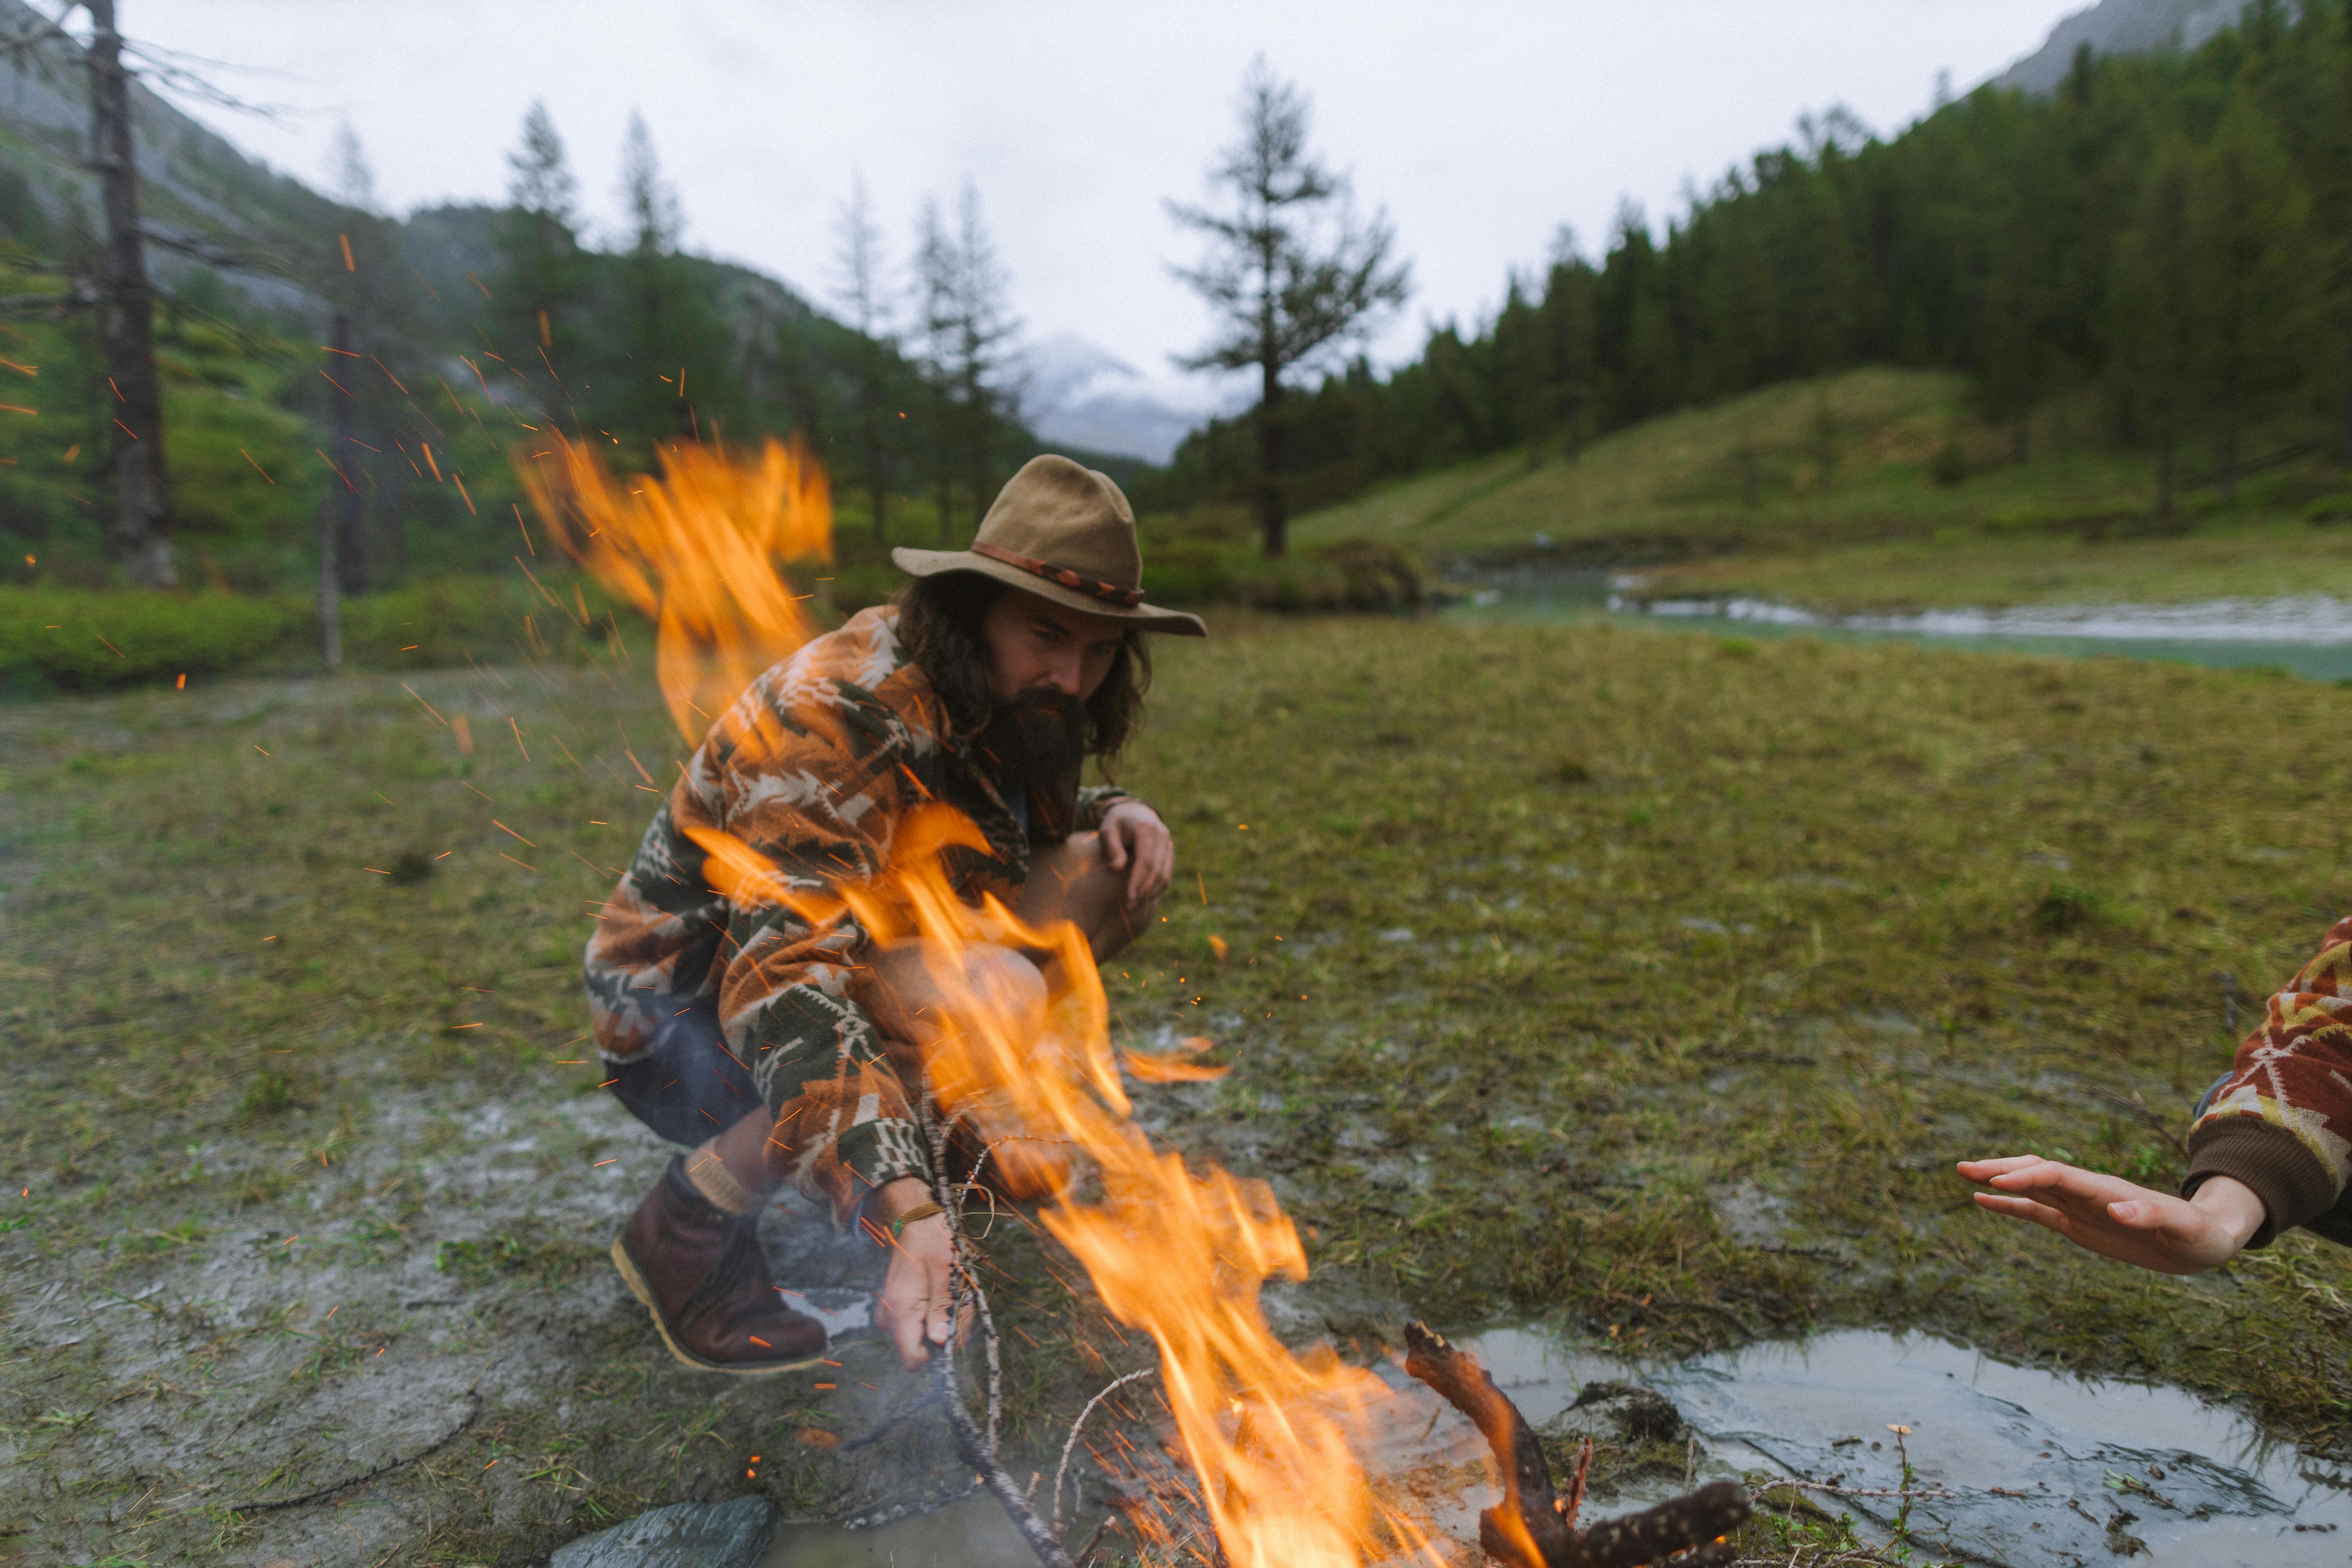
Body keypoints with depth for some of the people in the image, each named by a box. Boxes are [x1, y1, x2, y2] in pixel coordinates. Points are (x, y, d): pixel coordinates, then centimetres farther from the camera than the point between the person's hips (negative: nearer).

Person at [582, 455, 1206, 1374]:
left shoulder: (1016, 700, -4)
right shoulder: (837, 718, -31)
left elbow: (1026, 821, 17)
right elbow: (786, 979, -40)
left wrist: (1114, 814, -7)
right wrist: (903, 1210, -51)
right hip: (684, 1015, -7)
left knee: (1111, 869, -4)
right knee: (987, 995, -36)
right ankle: (685, 1229, -15)